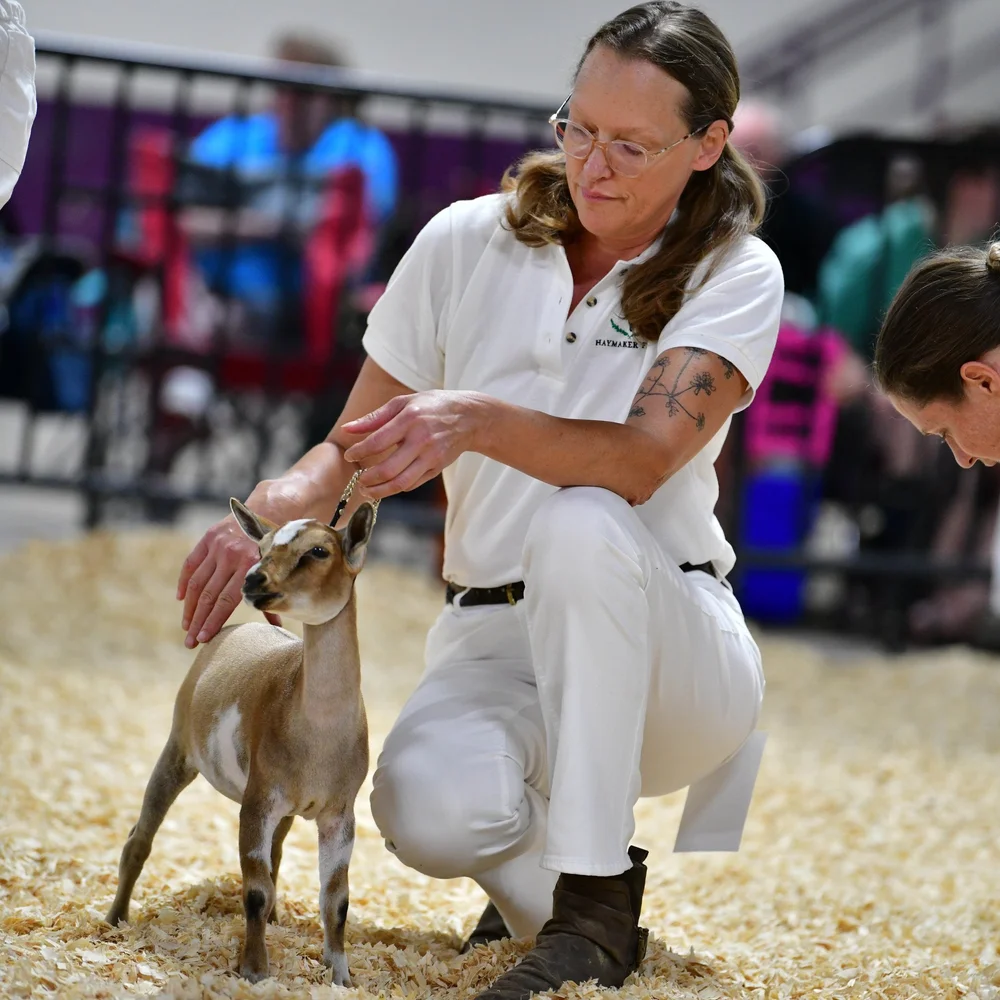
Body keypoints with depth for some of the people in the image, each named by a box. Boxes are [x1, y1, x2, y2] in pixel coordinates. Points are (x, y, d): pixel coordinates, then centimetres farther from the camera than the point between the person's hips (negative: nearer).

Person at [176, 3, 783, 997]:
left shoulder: (734, 276, -6)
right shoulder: (469, 243, 1)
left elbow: (642, 459, -24)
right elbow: (352, 448, 5)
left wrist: (477, 421, -42)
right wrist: (268, 511, -18)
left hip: (667, 658, -1)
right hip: (491, 636, 1)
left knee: (581, 524, -37)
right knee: (430, 807, -34)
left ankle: (595, 911, -23)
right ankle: (541, 875, 5)